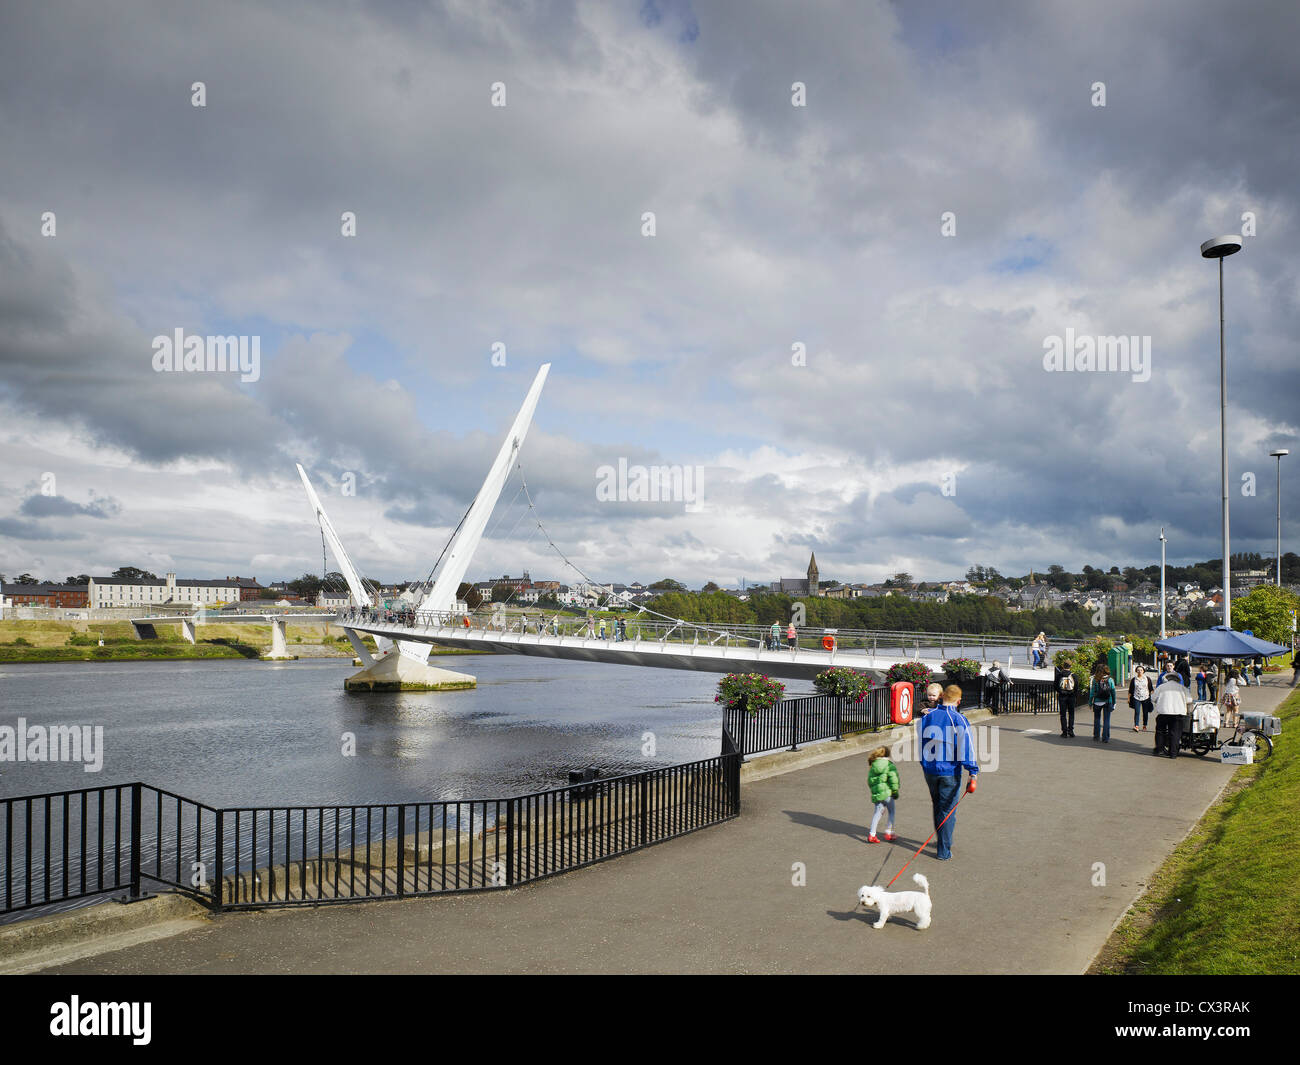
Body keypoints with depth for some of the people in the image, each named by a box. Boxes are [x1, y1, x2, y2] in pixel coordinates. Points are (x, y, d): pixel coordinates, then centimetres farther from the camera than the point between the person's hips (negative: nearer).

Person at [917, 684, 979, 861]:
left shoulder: (927, 717, 0)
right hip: (950, 772, -4)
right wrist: (973, 772, -12)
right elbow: (966, 748, -16)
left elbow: (920, 742, 9)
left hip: (929, 771, 4)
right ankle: (944, 851, 8)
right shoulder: (959, 720, -14)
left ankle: (941, 841, 38)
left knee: (937, 806, 23)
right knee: (947, 811, 5)